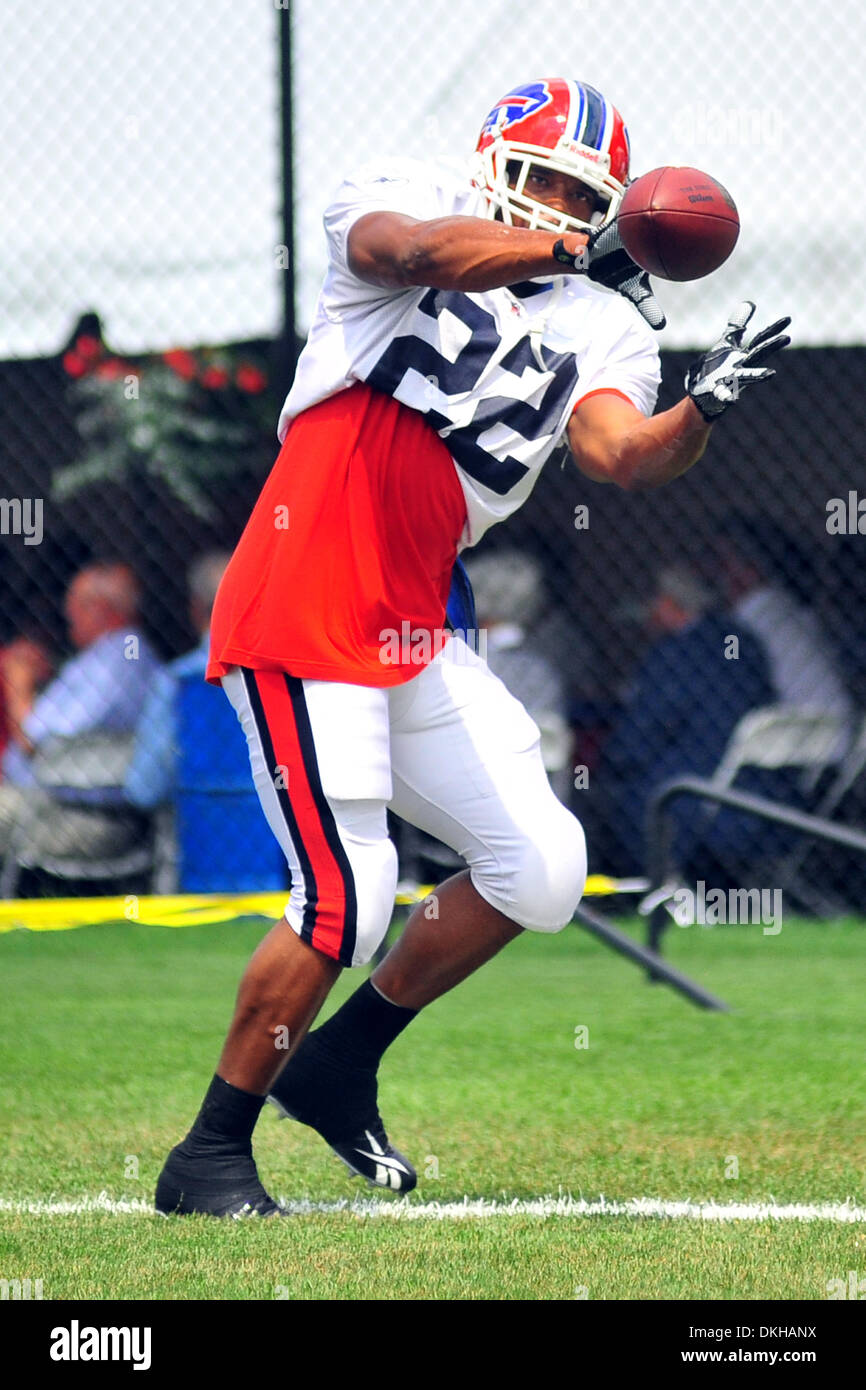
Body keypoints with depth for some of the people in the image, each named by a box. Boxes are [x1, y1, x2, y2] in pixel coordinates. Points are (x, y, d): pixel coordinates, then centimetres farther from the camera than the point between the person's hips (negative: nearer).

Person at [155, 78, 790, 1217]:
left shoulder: (598, 329, 8)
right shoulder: (400, 197, 0)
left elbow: (623, 455, -12)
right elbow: (421, 250, -26)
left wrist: (701, 411, -30)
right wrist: (569, 251, -24)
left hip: (415, 639, 7)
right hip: (299, 615, -7)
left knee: (541, 869, 5)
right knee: (347, 897, -13)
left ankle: (340, 1065, 22)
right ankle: (209, 1158, 2)